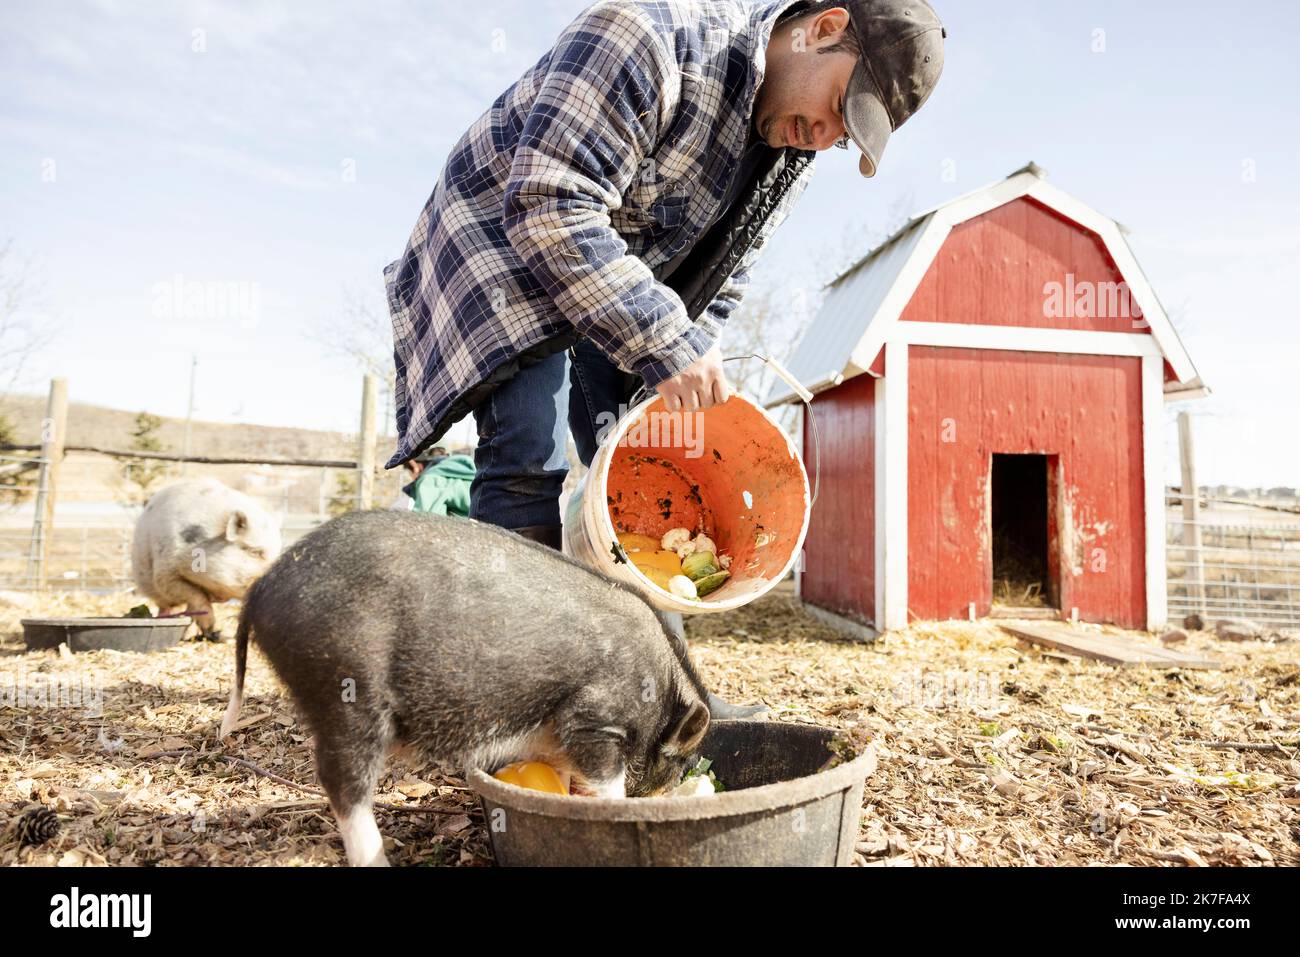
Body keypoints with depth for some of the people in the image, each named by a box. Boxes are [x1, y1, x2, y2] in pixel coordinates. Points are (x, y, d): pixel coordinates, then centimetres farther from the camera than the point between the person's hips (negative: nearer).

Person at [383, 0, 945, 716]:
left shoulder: (795, 152, -1)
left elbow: (718, 284, 7)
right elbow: (551, 208, -34)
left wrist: (694, 372, -7)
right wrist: (665, 343, -35)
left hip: (630, 287, 7)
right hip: (503, 241, -6)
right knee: (529, 463, -19)